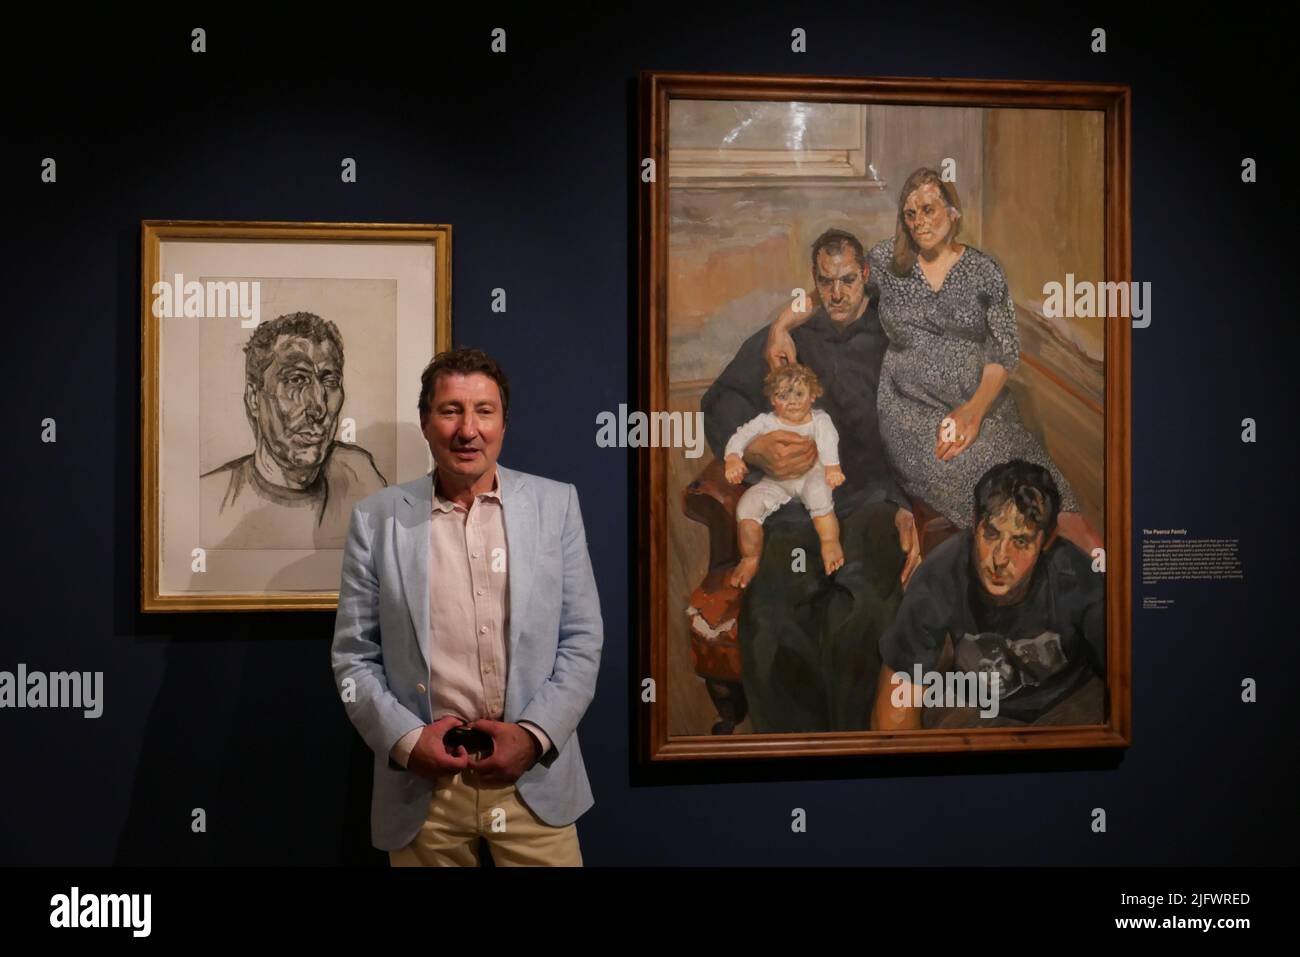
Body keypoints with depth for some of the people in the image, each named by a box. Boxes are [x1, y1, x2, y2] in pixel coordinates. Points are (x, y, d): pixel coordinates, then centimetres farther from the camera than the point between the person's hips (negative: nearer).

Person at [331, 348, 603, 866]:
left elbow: (582, 638, 3)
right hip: (421, 785, 0)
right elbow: (354, 655, 4)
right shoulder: (376, 518, 2)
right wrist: (405, 740, -10)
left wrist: (534, 736, -9)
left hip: (535, 780, 0)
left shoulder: (556, 504, 4)